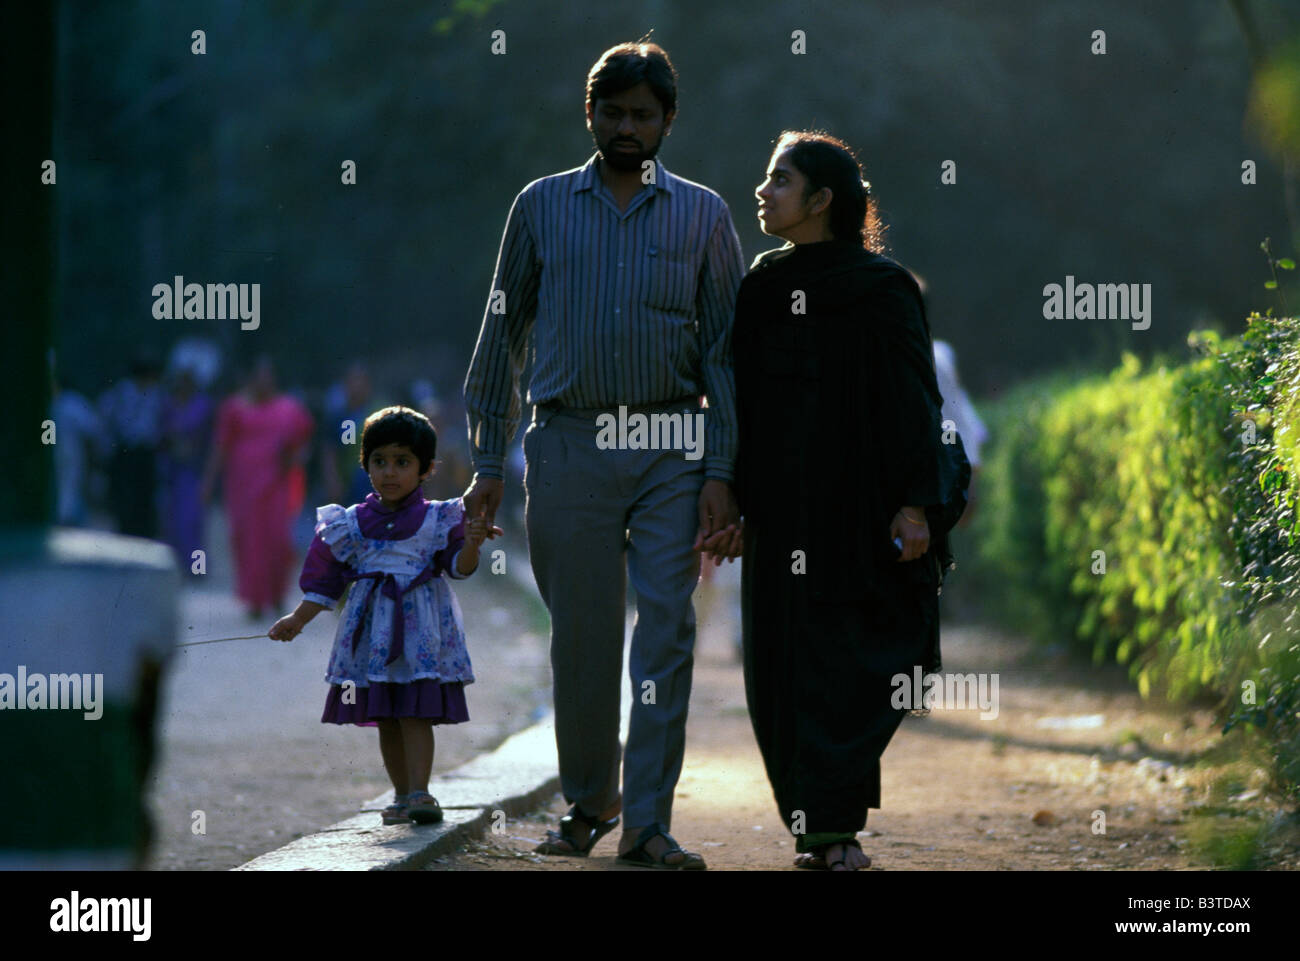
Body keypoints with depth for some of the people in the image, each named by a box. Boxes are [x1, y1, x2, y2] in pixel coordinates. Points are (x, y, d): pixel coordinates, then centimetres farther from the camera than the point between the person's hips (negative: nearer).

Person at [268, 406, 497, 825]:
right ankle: (402, 795, 17)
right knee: (383, 719, 7)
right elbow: (324, 583, 10)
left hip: (420, 626, -3)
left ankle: (419, 792, -11)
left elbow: (459, 566, -5)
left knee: (415, 712, -11)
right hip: (371, 628, 3)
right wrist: (298, 619, 1)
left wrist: (471, 543, -26)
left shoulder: (438, 520, 1)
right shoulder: (349, 525, 6)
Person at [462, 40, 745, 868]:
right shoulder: (542, 206, 10)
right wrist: (488, 465, 8)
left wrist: (722, 474, -4)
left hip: (671, 451, 0)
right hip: (569, 447, 1)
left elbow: (724, 350, 6)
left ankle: (648, 822, -4)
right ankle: (589, 803, 22)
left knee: (667, 631, -6)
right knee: (582, 637, 4)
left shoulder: (702, 216, 8)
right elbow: (504, 335, 13)